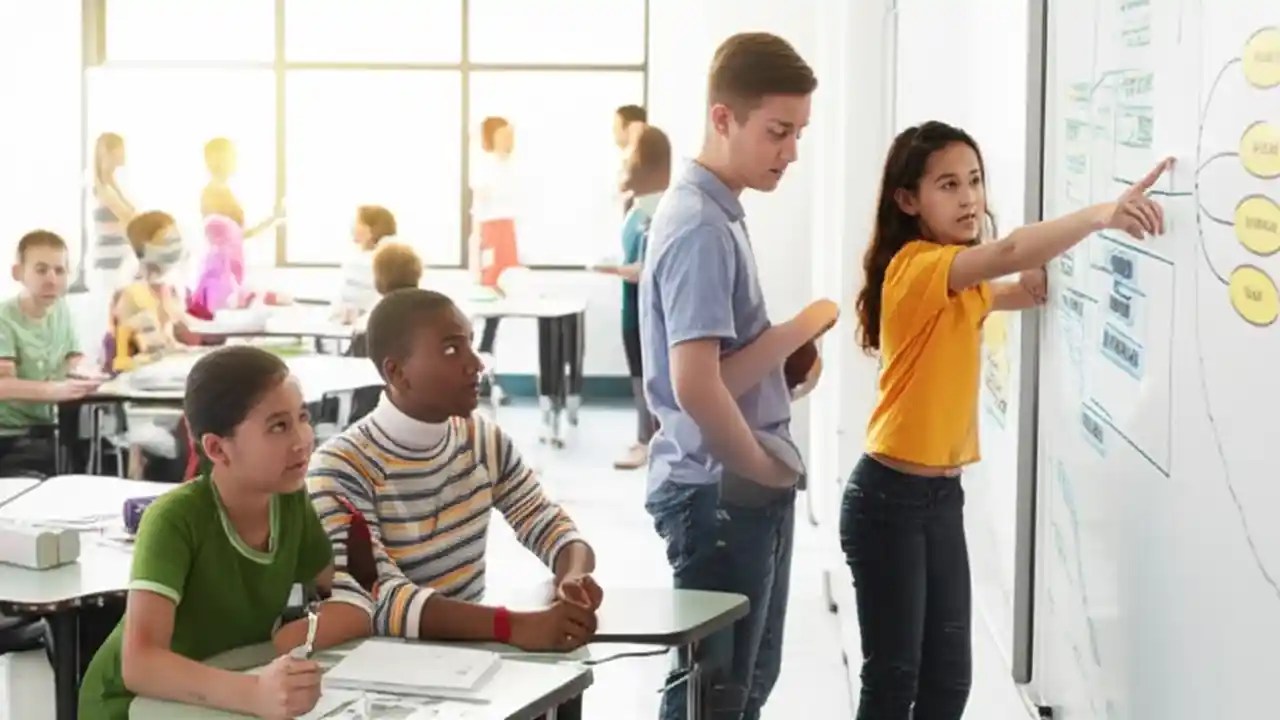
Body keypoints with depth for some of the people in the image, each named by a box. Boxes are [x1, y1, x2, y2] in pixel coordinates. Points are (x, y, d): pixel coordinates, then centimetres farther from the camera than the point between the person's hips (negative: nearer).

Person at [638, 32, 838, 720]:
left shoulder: (715, 213, 10)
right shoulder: (700, 226, -20)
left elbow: (730, 366, 9)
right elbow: (696, 384, -29)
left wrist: (792, 338, -9)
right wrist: (765, 468, -15)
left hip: (744, 490, 9)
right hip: (721, 491, -9)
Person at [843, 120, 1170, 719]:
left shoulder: (962, 283, 12)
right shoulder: (915, 266, -18)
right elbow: (1009, 251, -35)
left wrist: (1033, 286, 1)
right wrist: (1100, 214, -45)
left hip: (943, 496, 9)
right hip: (889, 499, -9)